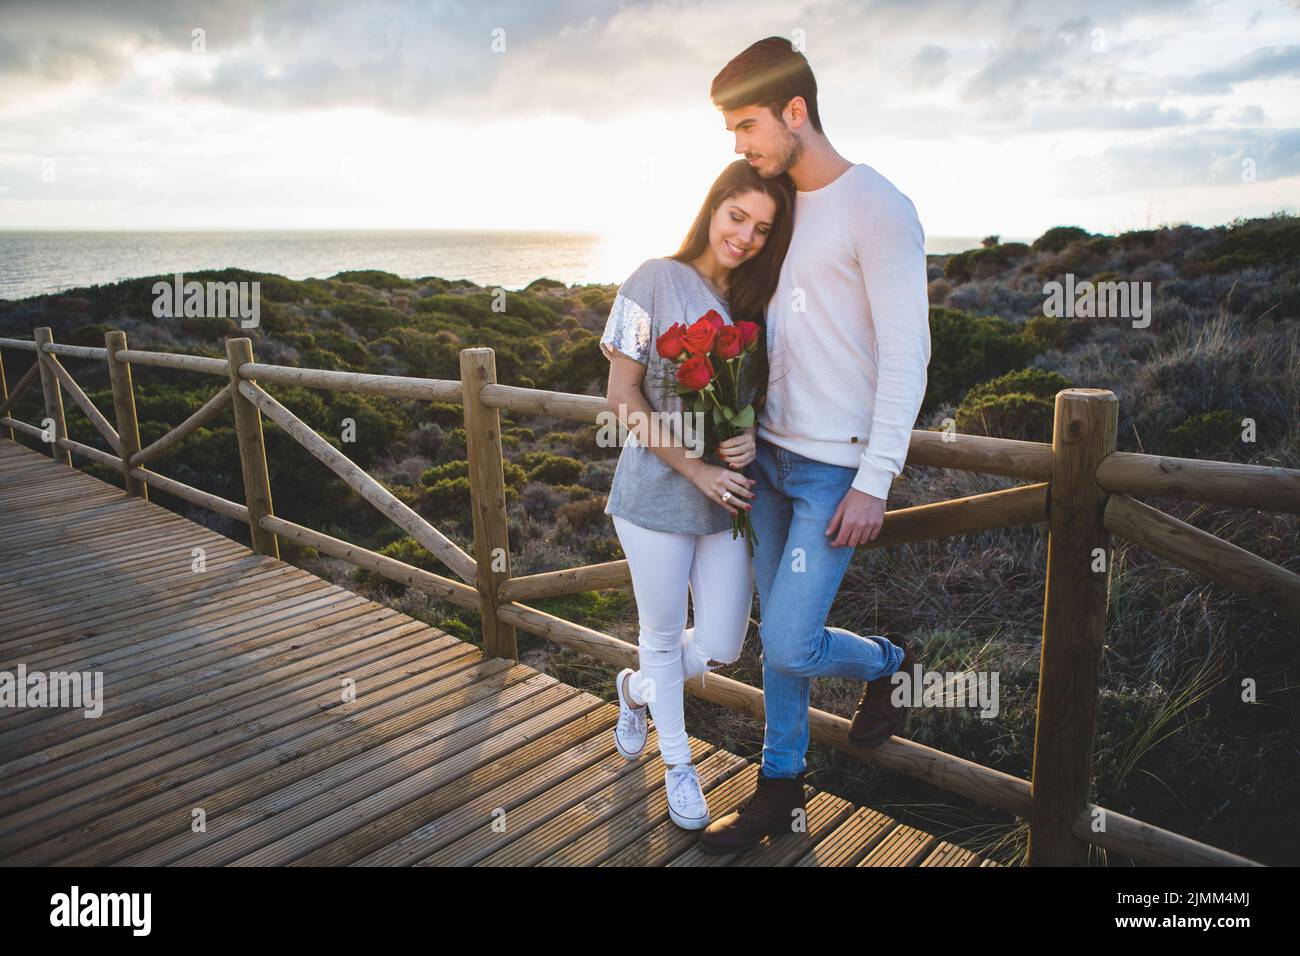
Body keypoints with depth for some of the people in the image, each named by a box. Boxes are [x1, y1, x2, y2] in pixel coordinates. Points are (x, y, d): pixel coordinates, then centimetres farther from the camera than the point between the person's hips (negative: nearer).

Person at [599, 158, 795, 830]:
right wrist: (696, 469, -16)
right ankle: (677, 762, 38)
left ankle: (635, 689, 41)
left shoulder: (757, 298, 7)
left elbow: (765, 392, 14)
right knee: (662, 634, 12)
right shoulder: (657, 281, -8)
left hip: (731, 496, 5)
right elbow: (622, 396, -10)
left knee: (720, 647, 7)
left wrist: (753, 435, -11)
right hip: (658, 490, -4)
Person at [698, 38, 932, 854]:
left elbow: (906, 356, -16)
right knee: (777, 635, 13)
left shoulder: (878, 208, -12)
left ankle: (889, 664, 26)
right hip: (769, 453, 7)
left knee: (790, 646, -7)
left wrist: (874, 481, -18)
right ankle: (782, 787, 29)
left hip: (836, 470, -7)